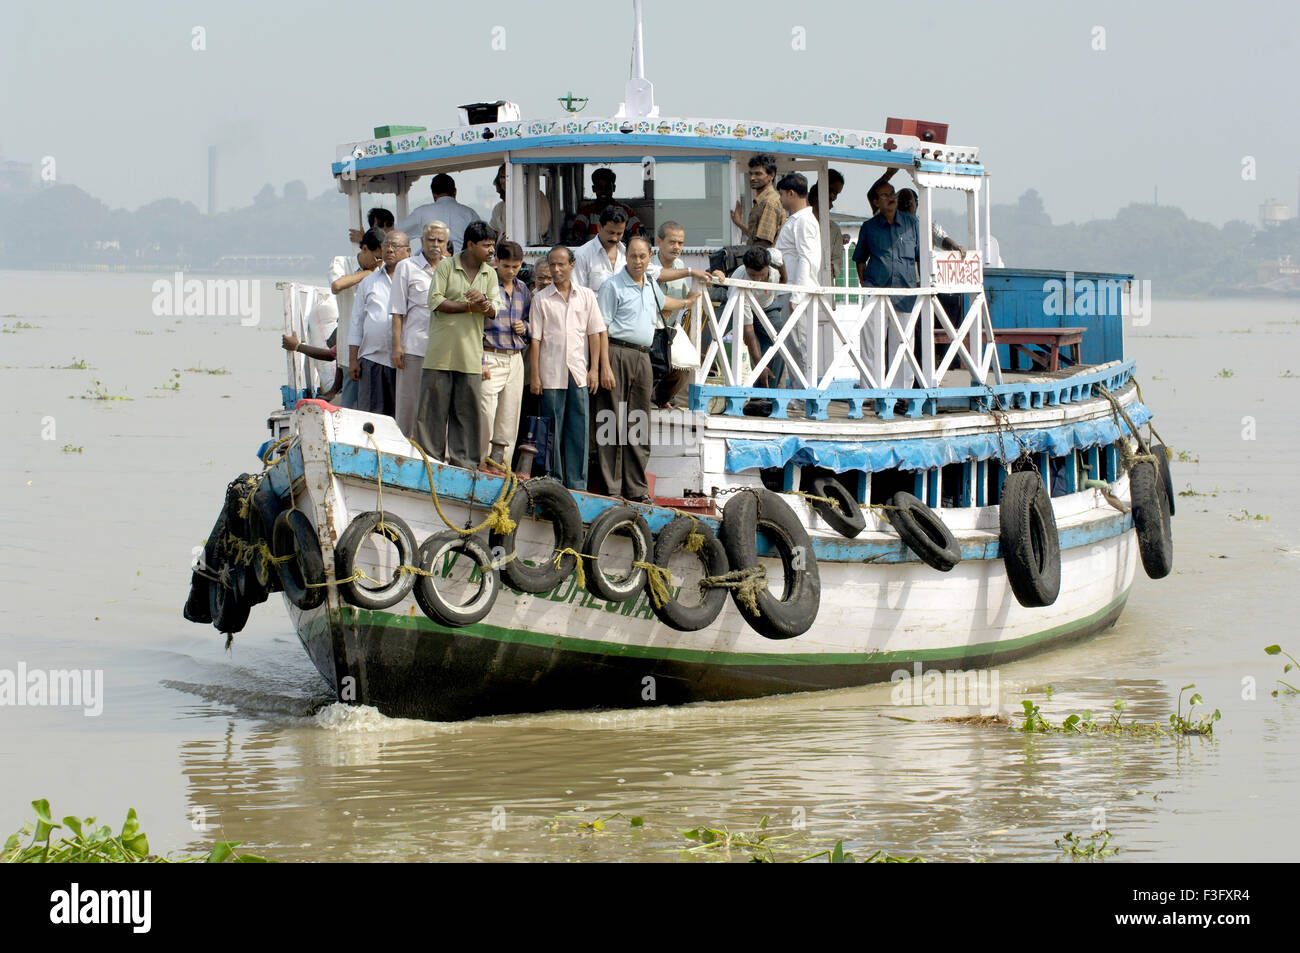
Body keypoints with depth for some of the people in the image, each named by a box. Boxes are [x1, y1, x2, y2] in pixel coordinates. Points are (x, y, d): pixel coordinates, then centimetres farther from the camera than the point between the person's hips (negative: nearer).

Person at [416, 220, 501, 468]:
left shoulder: (490, 274, 12)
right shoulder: (446, 266, -1)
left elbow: (494, 310, 6)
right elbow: (435, 301, -9)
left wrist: (484, 302, -17)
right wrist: (470, 306, -13)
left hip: (471, 353, 3)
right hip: (441, 352, -3)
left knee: (467, 411, 4)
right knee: (433, 406, -1)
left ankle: (464, 462, 8)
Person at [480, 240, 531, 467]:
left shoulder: (522, 290, 13)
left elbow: (531, 322, 25)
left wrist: (524, 327, 0)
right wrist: (480, 362, -13)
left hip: (515, 361, 6)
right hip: (491, 358, -6)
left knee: (510, 418, 4)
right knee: (486, 415, -11)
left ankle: (503, 464, 9)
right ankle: (482, 464, -5)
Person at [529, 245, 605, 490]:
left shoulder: (586, 295, 8)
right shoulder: (541, 298, 3)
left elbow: (594, 333, 9)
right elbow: (535, 339, 2)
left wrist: (594, 369, 2)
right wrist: (534, 376, -3)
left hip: (579, 373, 1)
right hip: (551, 374, -1)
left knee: (579, 430, 1)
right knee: (552, 431, 1)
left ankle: (577, 485, 5)